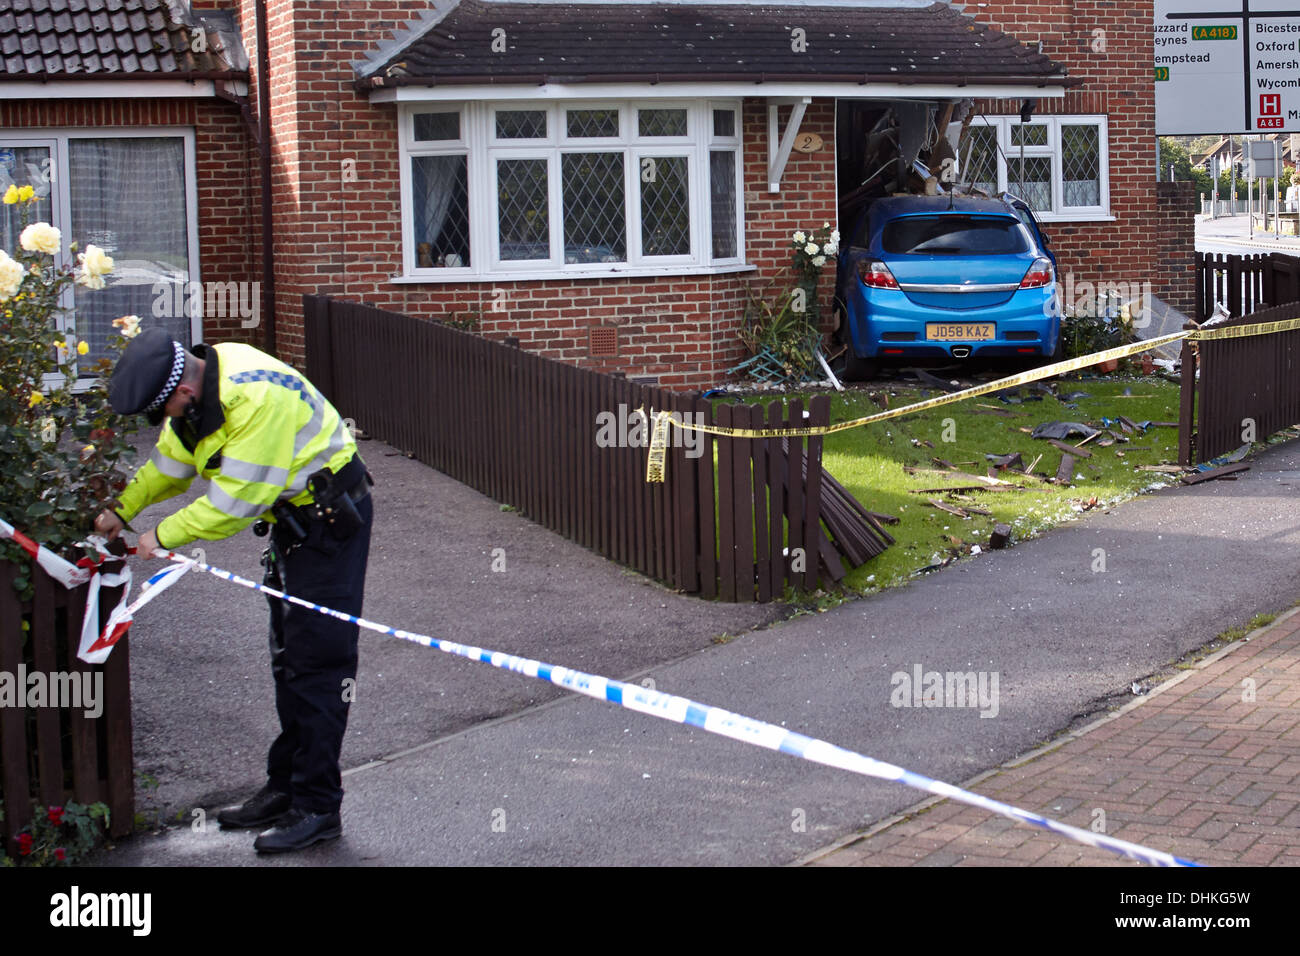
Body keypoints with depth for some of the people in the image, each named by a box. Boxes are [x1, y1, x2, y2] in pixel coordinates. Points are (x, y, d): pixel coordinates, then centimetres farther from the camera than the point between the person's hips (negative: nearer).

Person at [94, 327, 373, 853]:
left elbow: (236, 499, -28)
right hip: (291, 518, 10)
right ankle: (285, 787, 23)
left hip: (330, 517, -10)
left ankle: (317, 808, -5)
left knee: (316, 660, -9)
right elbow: (171, 460, 15)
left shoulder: (257, 397, -32)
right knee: (288, 657, 14)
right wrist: (122, 509, 7)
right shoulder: (197, 386, -3)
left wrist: (163, 536, -18)